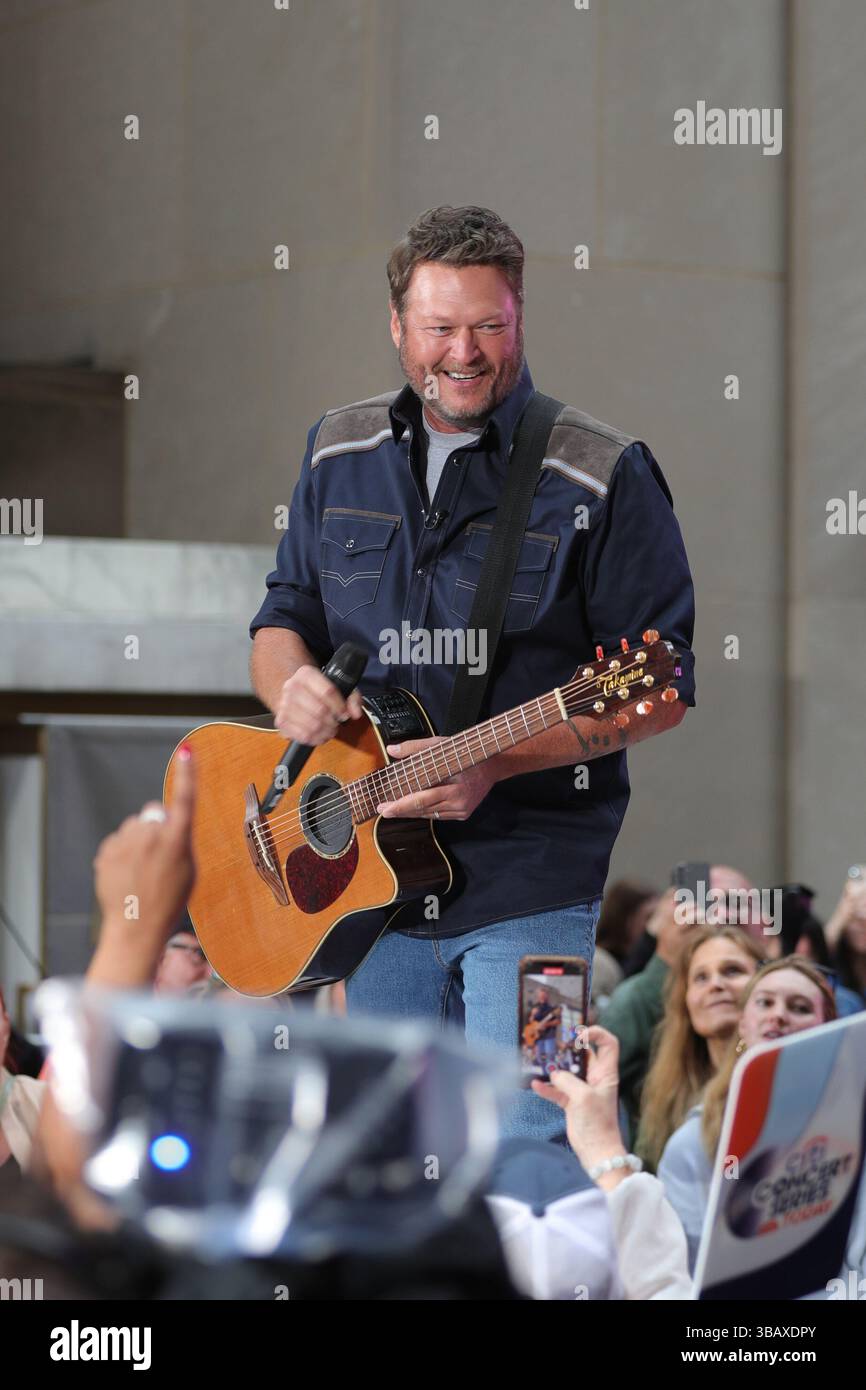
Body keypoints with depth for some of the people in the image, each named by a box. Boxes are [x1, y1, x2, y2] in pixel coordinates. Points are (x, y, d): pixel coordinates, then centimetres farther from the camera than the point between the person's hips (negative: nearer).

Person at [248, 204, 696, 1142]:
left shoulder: (601, 477, -6)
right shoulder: (339, 456, 10)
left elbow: (660, 690, -8)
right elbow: (283, 617, 19)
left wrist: (495, 762, -20)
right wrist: (293, 685, -6)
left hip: (531, 885, -5)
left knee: (521, 1153, -11)